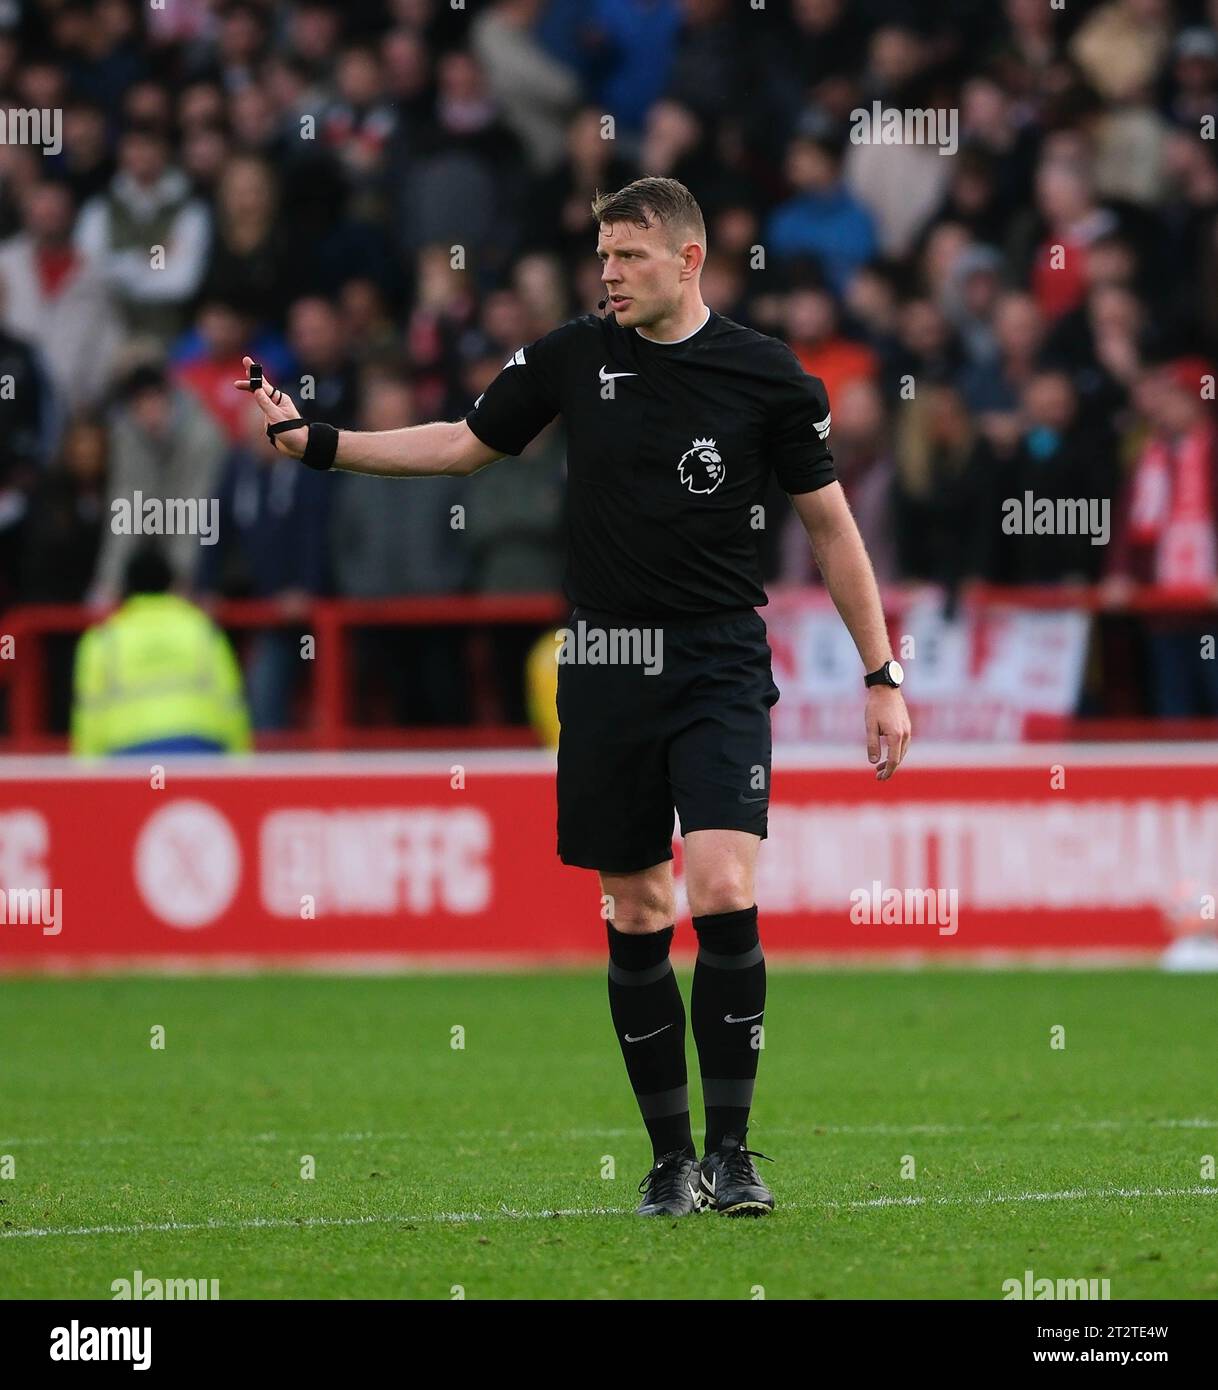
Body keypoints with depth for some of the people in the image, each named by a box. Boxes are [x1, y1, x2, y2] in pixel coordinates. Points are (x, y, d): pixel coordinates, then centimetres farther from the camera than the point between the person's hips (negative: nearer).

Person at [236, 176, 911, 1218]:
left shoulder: (768, 376, -3)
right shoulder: (574, 357, 4)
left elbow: (830, 523, 4)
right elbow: (468, 443, 17)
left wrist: (882, 675, 3)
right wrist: (317, 442, 11)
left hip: (719, 666, -3)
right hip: (606, 665, 3)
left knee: (723, 894, -18)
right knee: (635, 916, 5)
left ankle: (731, 1150, -8)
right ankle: (671, 1159, 14)